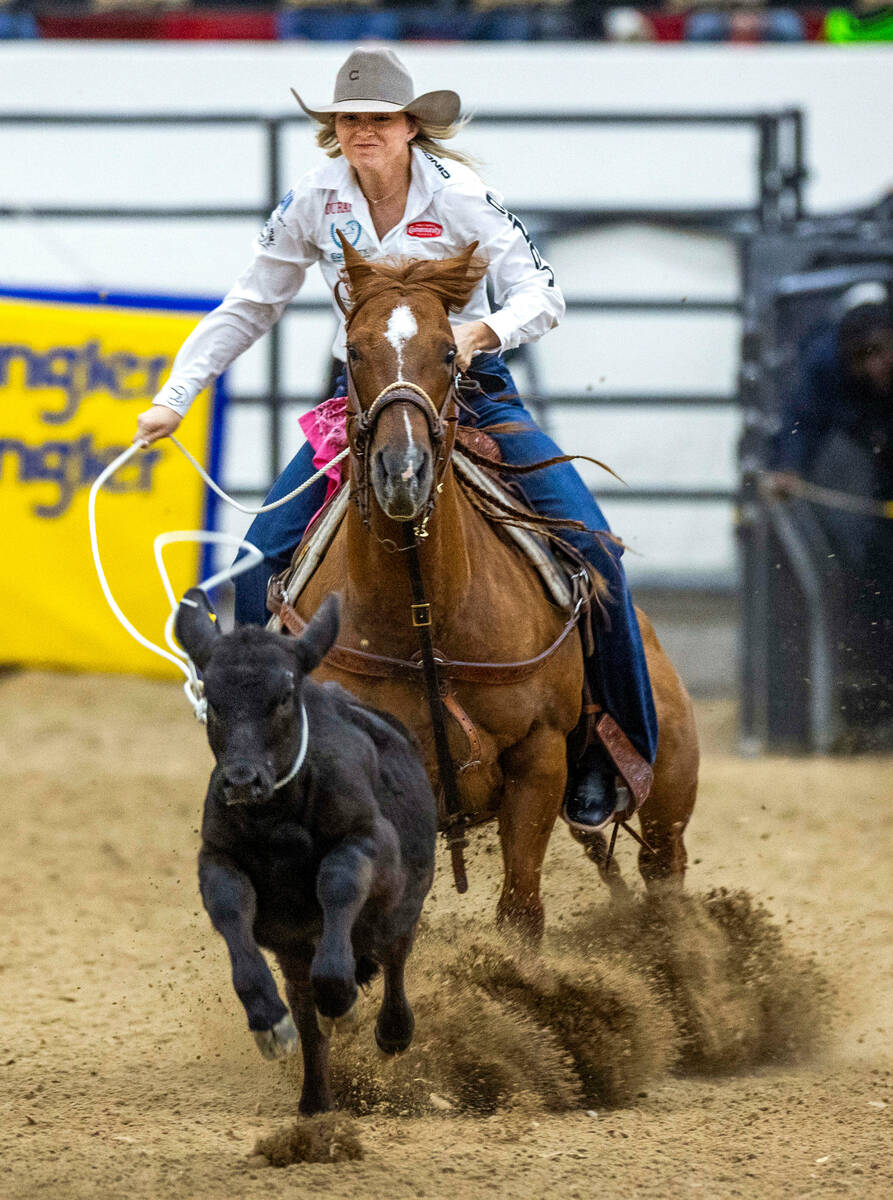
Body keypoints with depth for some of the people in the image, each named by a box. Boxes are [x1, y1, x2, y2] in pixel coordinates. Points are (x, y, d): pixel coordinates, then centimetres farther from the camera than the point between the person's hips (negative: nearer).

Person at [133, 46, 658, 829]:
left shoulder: (458, 195, -13)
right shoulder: (315, 201, -4)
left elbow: (542, 295, -16)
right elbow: (249, 308, 6)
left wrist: (482, 331, -37)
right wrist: (175, 399, 1)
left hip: (471, 387, -3)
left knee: (589, 544, -19)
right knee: (265, 553, -14)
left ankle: (606, 757, -6)